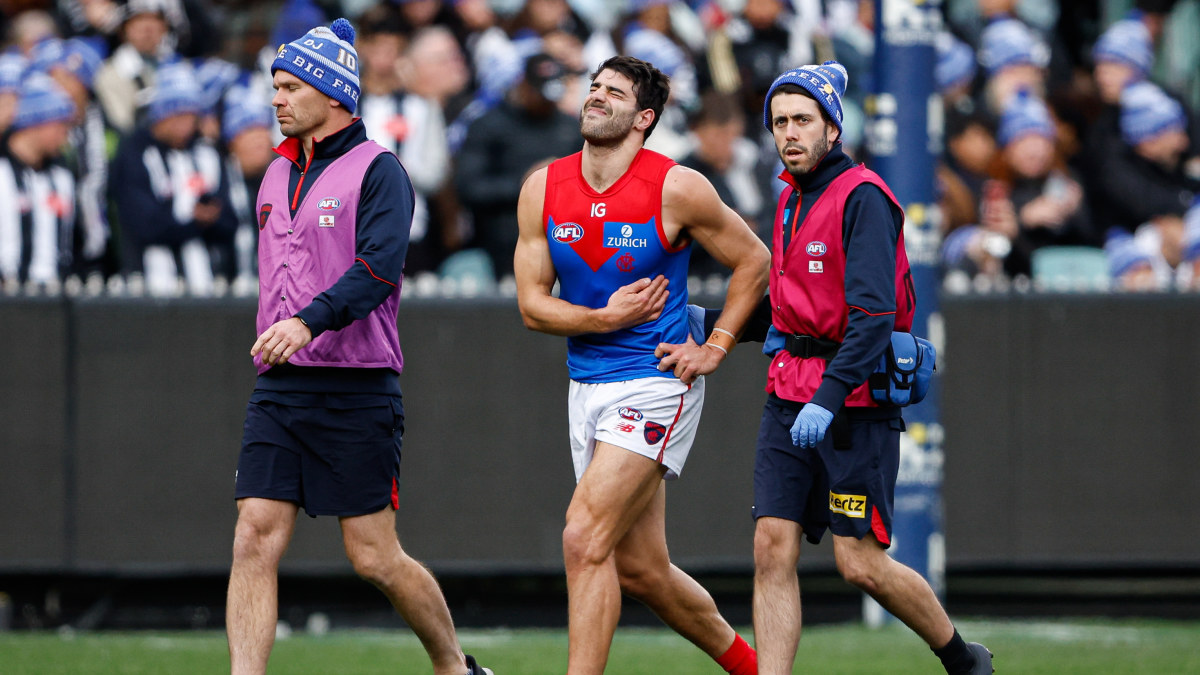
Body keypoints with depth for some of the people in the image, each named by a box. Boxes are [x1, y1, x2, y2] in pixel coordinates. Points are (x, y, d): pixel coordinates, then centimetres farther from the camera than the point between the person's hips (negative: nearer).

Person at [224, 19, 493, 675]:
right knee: (254, 540, -8)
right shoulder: (277, 174, 15)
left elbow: (379, 266, -22)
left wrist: (310, 320, -35)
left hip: (356, 392, -6)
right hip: (279, 386, 6)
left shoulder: (377, 170, -7)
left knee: (374, 558, -1)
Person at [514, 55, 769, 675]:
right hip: (588, 385, 6)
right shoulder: (544, 189, 2)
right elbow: (532, 303, 3)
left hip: (656, 384, -6)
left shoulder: (677, 189, -10)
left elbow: (753, 261, 3)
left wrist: (715, 349, -3)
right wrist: (606, 317, -12)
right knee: (639, 569, 11)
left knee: (585, 538, -19)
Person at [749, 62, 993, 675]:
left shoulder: (862, 198, -12)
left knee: (861, 565, -5)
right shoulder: (792, 199, 15)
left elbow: (873, 316, -21)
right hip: (789, 393, 7)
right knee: (772, 550, -5)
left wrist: (828, 399, -30)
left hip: (854, 401, -7)